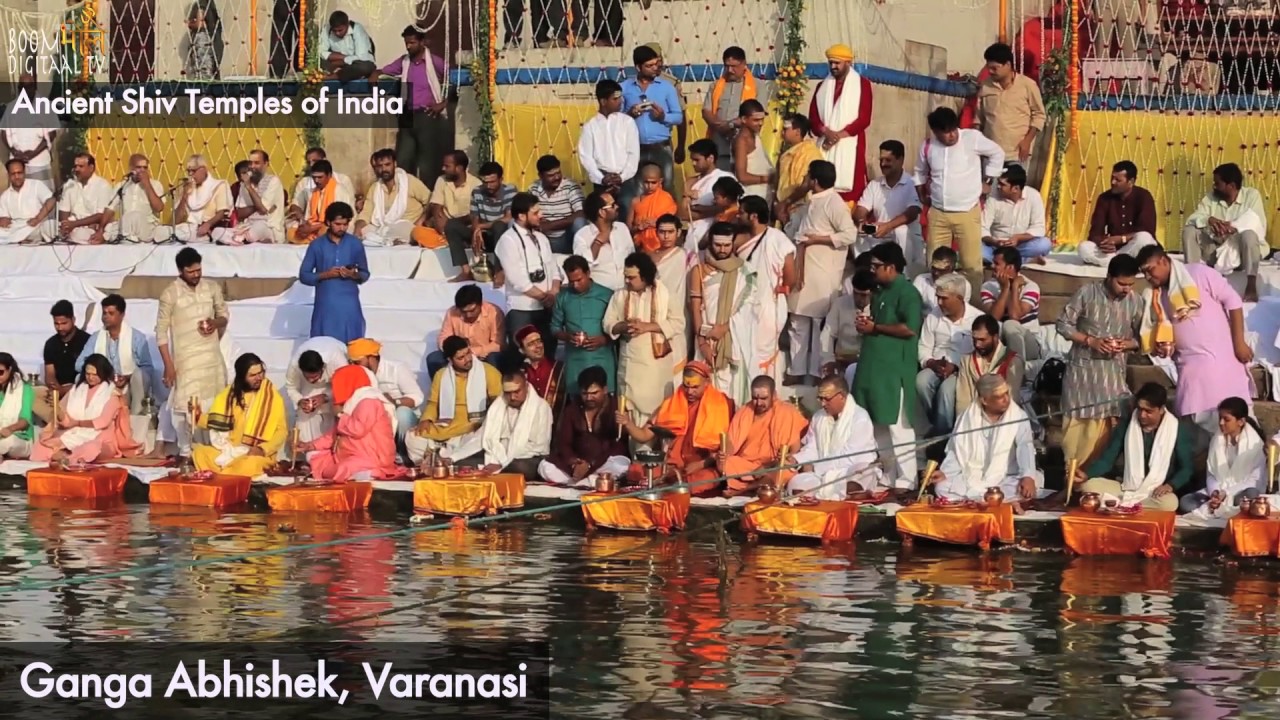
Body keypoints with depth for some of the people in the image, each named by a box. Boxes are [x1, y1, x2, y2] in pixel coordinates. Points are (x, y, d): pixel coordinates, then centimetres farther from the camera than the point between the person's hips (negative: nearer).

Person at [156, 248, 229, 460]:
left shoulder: (213, 288, 3)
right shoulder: (170, 294, -9)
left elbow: (224, 315, 16)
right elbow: (161, 331, -6)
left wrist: (216, 322, -10)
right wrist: (168, 365, -11)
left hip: (212, 356, 4)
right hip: (185, 359, -4)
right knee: (186, 406, -3)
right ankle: (186, 452, 8)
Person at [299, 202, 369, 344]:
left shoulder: (355, 244, 4)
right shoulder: (317, 245, 2)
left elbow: (365, 274, 10)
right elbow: (303, 275, 3)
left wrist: (354, 275, -12)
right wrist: (325, 275, -13)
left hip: (350, 306, 0)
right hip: (325, 306, 0)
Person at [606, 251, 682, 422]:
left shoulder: (664, 293, -4)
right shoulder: (620, 295, 4)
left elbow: (678, 323, -8)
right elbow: (608, 324, 5)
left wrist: (647, 326, -17)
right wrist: (623, 326, -18)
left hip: (657, 361, -2)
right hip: (630, 363, 2)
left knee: (657, 406, 1)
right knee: (630, 406, 3)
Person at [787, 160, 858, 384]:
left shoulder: (834, 203, -12)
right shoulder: (814, 202, 15)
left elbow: (850, 234, -20)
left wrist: (818, 239, -15)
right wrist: (798, 269, 11)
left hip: (824, 273, -9)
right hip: (805, 270, 9)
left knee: (821, 324, -4)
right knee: (799, 323, 11)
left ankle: (819, 373, 2)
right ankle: (798, 371, 17)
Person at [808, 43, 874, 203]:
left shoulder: (862, 84, 3)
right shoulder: (822, 86, 16)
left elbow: (864, 118, -4)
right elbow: (813, 117, 9)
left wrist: (839, 135, -12)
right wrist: (826, 132, -11)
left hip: (849, 146, -4)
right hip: (825, 146, 4)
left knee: (849, 188, -11)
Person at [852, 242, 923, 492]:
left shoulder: (906, 293, -12)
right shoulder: (880, 292, 17)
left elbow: (910, 328, -22)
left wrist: (875, 327, -14)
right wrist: (866, 325, 5)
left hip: (895, 370, -10)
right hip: (875, 368, 10)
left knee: (898, 427, -8)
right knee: (878, 426, 14)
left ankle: (905, 481, -4)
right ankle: (886, 478, 22)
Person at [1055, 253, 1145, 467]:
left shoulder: (1135, 301, -2)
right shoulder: (1087, 293, -9)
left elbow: (1140, 338, 8)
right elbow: (1063, 324, -5)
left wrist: (1126, 344, -14)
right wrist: (1090, 341, -16)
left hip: (1114, 370, 2)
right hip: (1082, 367, -2)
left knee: (1106, 426, 1)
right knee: (1077, 423, 2)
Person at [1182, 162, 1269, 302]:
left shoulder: (1252, 195, -7)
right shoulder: (1211, 198, 4)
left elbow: (1259, 227, -19)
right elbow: (1192, 219, -7)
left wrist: (1233, 228, -34)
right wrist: (1209, 220, -29)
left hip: (1242, 252, -4)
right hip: (1216, 251, 4)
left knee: (1249, 233, -36)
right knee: (1189, 230, -15)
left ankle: (1251, 288, -36)